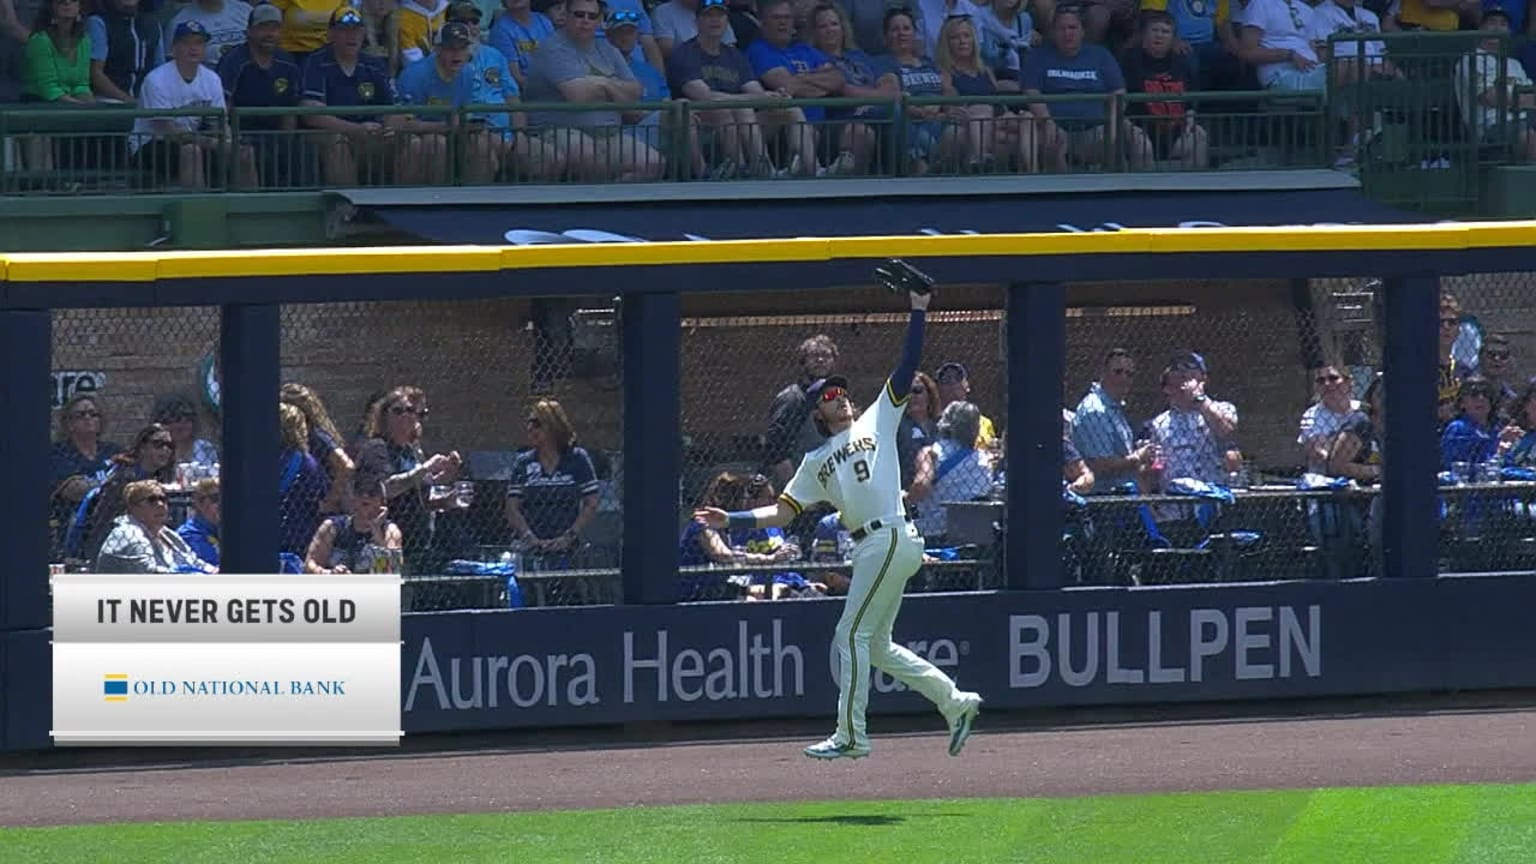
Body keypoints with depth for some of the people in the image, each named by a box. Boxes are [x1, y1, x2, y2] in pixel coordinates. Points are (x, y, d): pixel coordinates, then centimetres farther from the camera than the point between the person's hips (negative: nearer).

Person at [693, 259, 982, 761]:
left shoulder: (877, 420, 10)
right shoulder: (816, 461, 24)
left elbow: (906, 369, 2)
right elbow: (783, 512, 19)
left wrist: (919, 310, -7)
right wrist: (731, 521, 7)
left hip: (891, 538, -7)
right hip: (870, 547, 7)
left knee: (854, 634, -8)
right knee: (875, 644, 10)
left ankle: (850, 736, -5)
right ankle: (955, 702, 18)